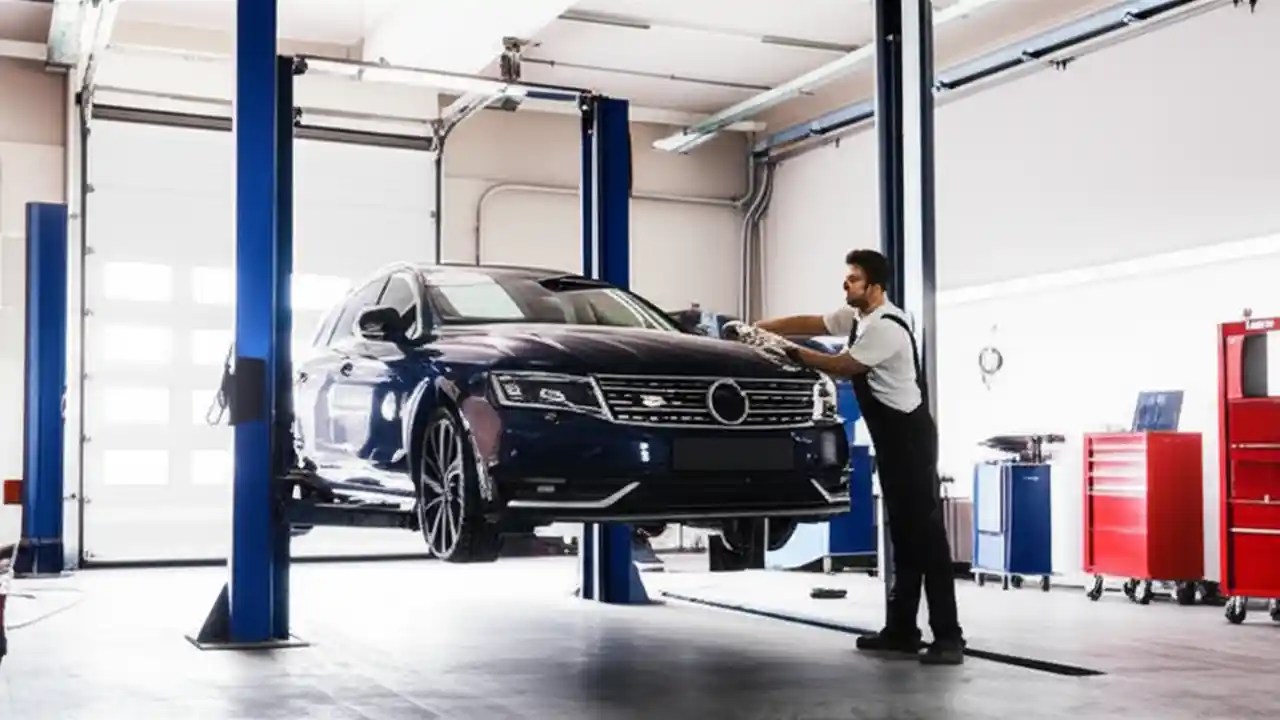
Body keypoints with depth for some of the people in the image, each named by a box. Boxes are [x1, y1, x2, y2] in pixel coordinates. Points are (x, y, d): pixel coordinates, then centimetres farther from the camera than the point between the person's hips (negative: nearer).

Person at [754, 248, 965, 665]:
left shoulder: (886, 328, -20)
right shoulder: (855, 316, 10)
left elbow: (842, 367, -17)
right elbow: (811, 324, 15)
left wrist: (794, 354, -7)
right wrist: (759, 328, 9)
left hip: (910, 437, -10)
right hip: (890, 439, 10)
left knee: (925, 531, -12)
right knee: (902, 533, 10)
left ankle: (948, 637, -12)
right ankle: (901, 630, 14)